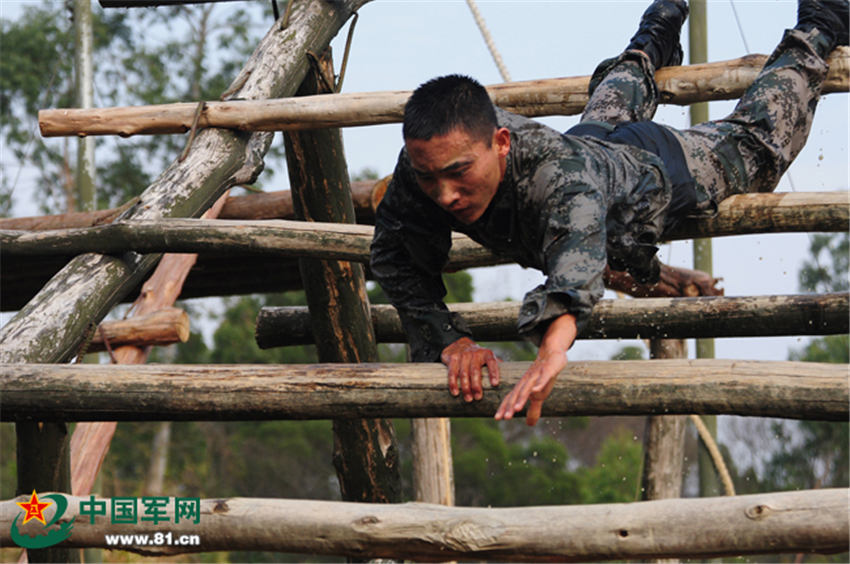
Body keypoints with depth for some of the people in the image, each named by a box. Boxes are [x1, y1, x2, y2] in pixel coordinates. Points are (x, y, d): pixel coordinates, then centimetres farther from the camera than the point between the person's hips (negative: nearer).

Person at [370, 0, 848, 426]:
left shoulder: (558, 171, -56)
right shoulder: (423, 165, -41)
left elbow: (579, 251, -76)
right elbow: (396, 260, -28)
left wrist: (553, 348, -96)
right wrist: (450, 340, -45)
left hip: (657, 175, -5)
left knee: (756, 144, 24)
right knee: (604, 120, 41)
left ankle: (810, 40, 48)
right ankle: (654, 45, 67)